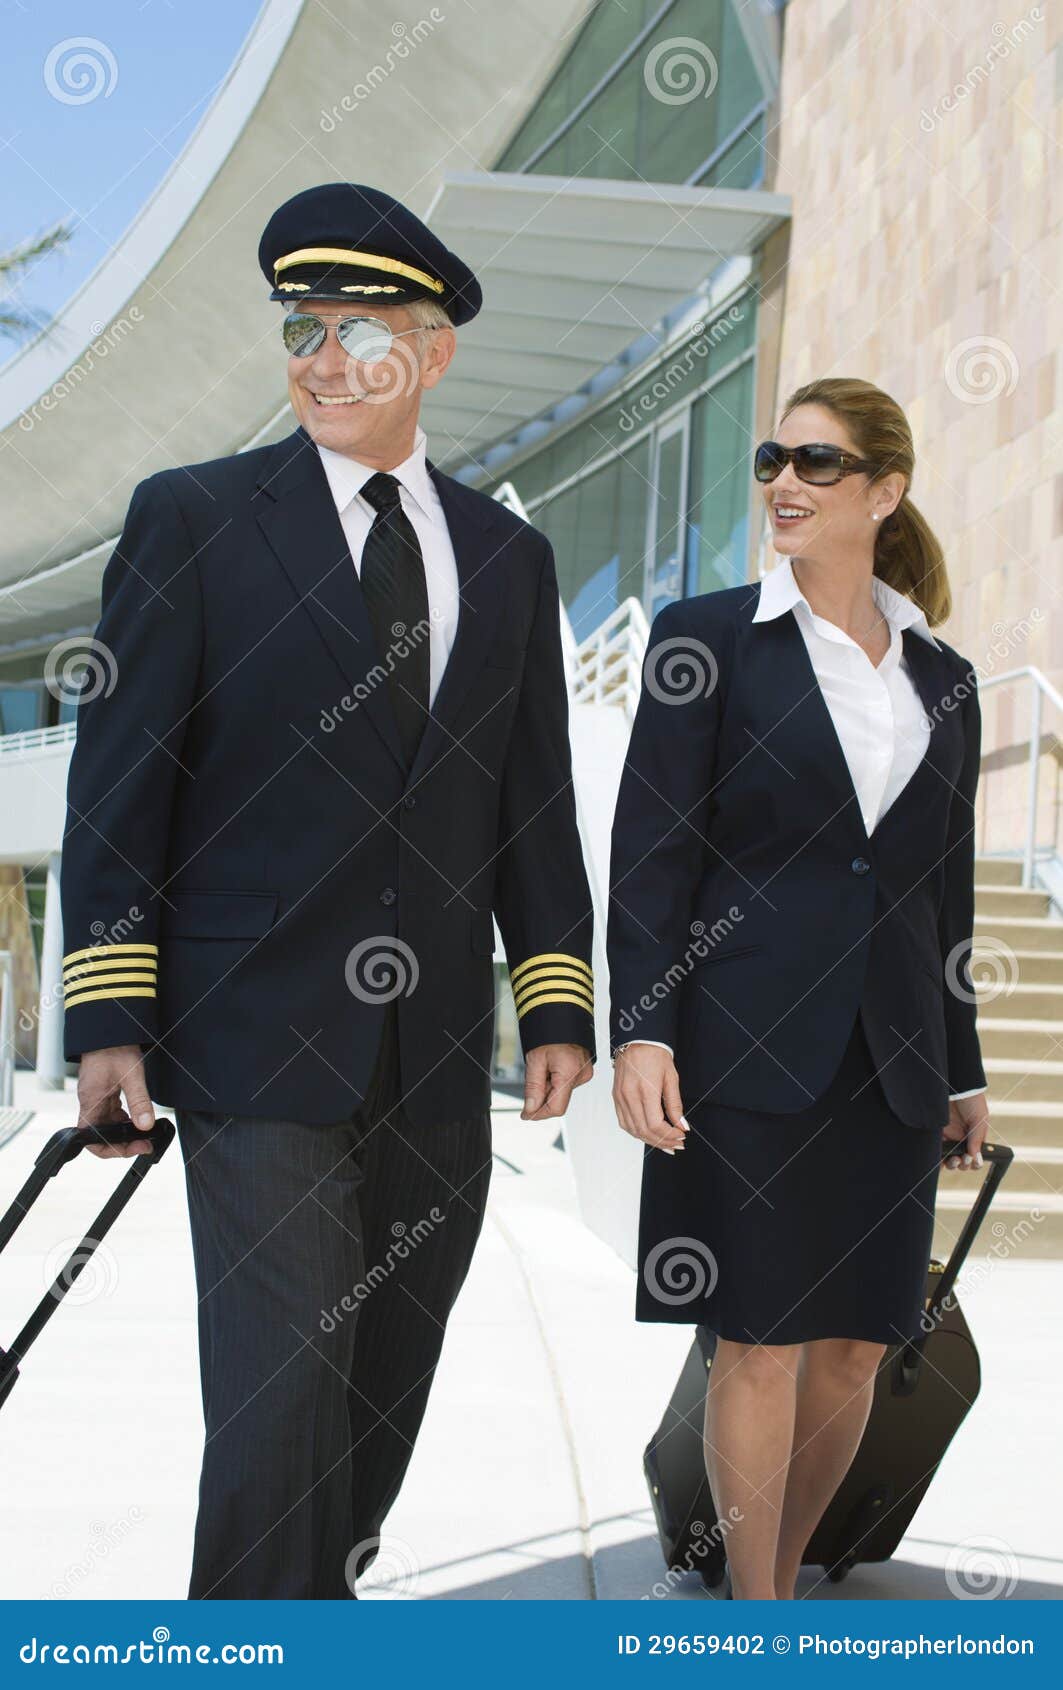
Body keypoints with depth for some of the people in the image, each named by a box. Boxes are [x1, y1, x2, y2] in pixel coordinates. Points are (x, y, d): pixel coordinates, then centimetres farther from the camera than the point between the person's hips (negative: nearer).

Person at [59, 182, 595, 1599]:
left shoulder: (509, 557, 12)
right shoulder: (192, 519, 0)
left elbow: (536, 803, 13)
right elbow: (119, 779, -3)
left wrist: (557, 1006, 7)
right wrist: (110, 1017, -9)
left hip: (437, 1056, 4)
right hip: (261, 1040, -4)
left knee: (388, 1386, 14)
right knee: (283, 1387, -7)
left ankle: (329, 1577, 34)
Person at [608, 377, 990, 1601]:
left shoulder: (941, 677, 12)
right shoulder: (709, 638, 0)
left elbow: (947, 892, 15)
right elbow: (650, 854, -4)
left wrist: (962, 1072, 17)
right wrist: (639, 1030, -14)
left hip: (892, 1063, 4)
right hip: (750, 1047, -4)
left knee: (855, 1349, 9)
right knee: (761, 1348, 0)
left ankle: (783, 1577, 29)